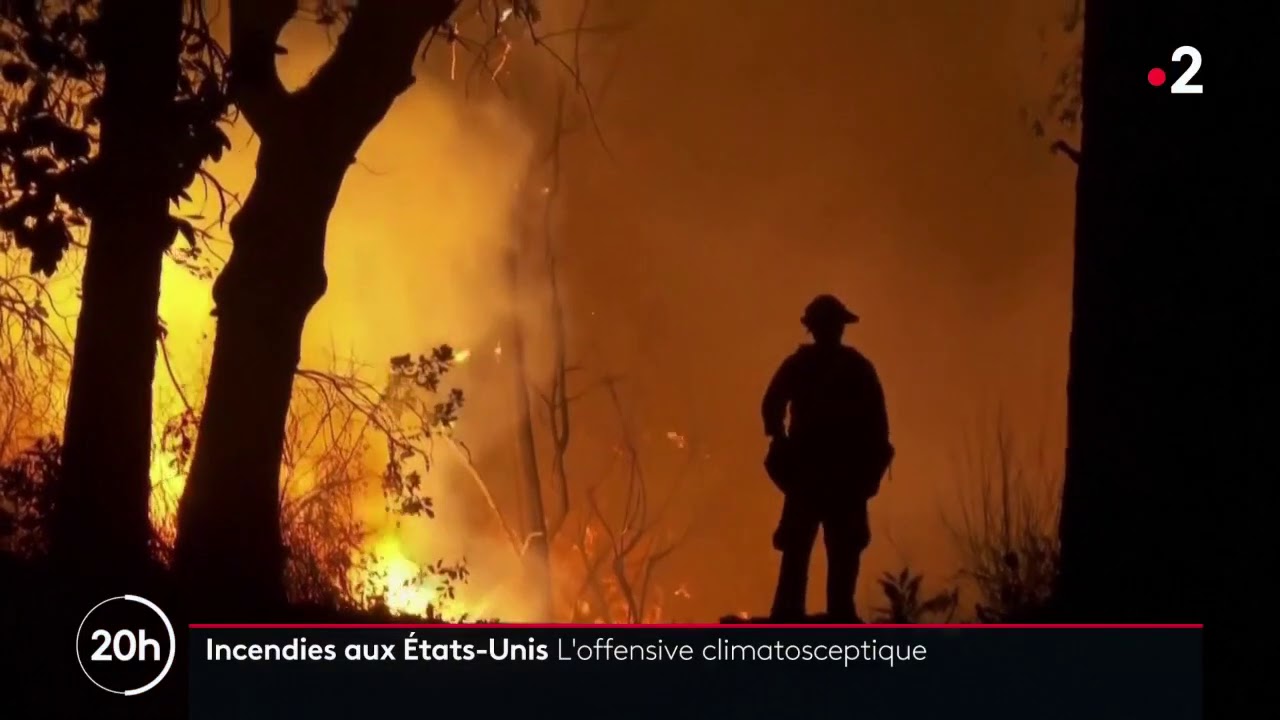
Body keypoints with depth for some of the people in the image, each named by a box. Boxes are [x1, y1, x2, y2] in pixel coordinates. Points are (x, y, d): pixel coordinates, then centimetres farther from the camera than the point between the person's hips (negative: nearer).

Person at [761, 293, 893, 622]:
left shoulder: (797, 364, 3)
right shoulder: (858, 367, 2)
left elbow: (771, 408, -4)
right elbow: (877, 420, -4)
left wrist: (785, 455, 3)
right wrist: (871, 466, 0)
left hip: (805, 470, 1)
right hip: (847, 472, -1)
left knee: (797, 548, 4)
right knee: (843, 550, -1)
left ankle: (788, 614, -4)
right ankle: (840, 614, -10)